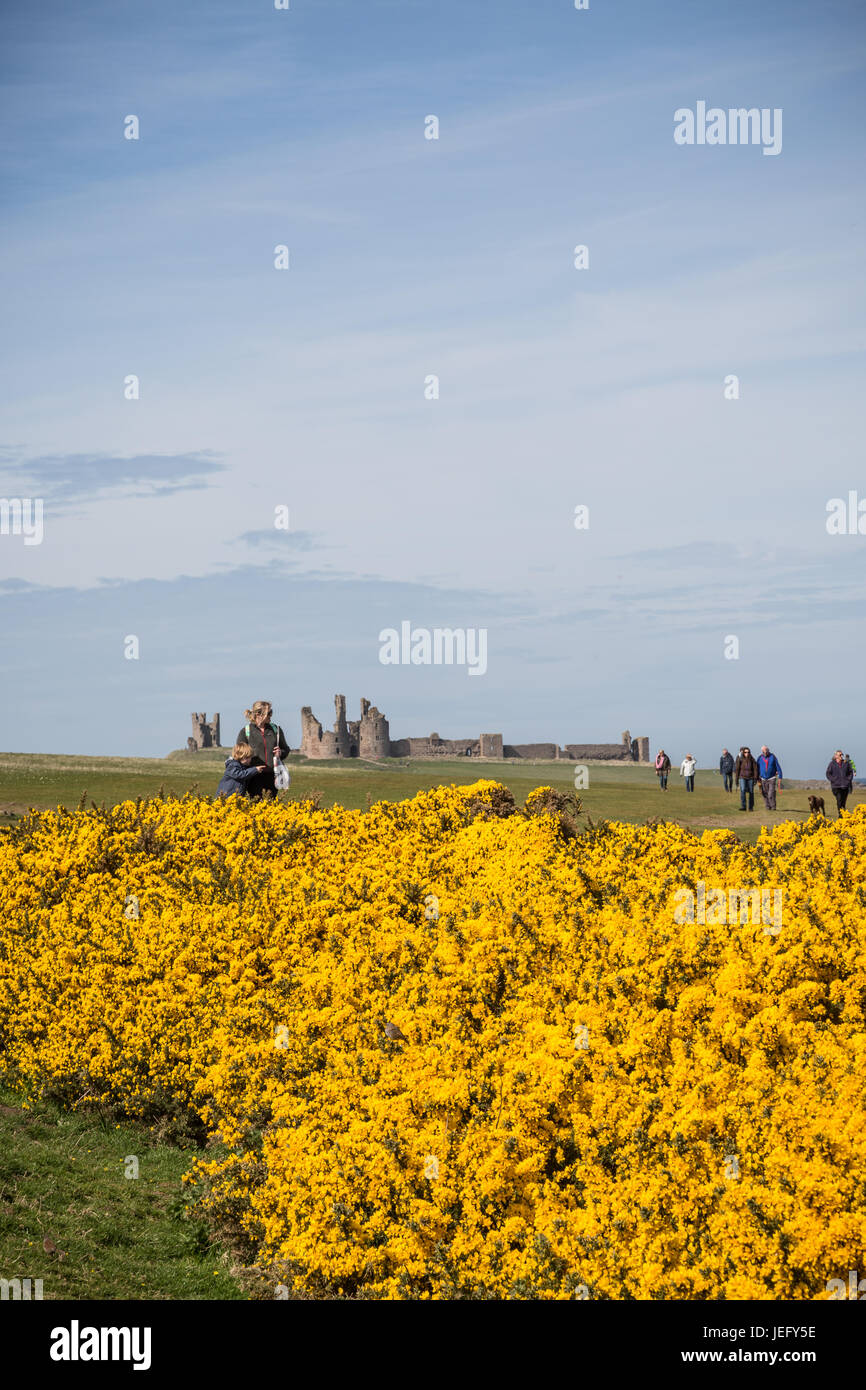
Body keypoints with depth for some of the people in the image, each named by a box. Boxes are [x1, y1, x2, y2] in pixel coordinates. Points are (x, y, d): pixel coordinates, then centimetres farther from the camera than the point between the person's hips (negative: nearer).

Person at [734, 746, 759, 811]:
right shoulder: (740, 760, -4)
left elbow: (755, 769, -2)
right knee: (743, 791, -19)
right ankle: (743, 807, -24)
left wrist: (755, 778, -10)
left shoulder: (752, 760, -2)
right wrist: (736, 780, -1)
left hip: (750, 778, 1)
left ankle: (751, 807, 17)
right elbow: (737, 769, 0)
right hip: (742, 778, -1)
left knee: (751, 793, 3)